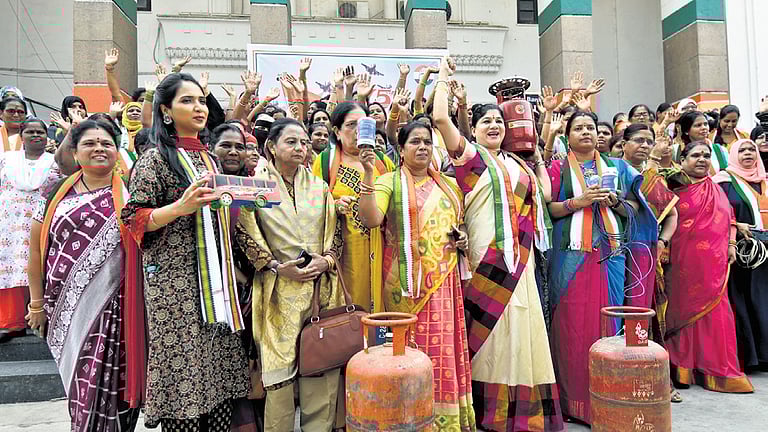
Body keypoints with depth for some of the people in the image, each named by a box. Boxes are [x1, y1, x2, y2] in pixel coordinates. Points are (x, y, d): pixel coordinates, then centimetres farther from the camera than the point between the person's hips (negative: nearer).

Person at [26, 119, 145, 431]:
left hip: (114, 306, -2)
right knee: (81, 382, 10)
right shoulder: (58, 194, 8)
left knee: (107, 384, -3)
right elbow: (36, 247, 10)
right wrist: (37, 303, 9)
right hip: (66, 308, 3)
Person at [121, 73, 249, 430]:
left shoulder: (209, 158, 17)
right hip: (176, 282, -6)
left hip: (215, 280, 6)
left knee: (218, 368, 8)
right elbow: (133, 217, -8)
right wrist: (180, 207, -22)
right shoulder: (156, 159, -2)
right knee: (183, 368, -4)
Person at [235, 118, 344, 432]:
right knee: (280, 364, 0)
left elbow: (335, 230, 13)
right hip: (278, 289, -3)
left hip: (321, 286, 3)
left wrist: (327, 259, -5)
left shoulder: (319, 186, 12)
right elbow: (244, 234, -2)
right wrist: (278, 267, -10)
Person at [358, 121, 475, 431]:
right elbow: (371, 219, -18)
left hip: (444, 280, 5)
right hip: (408, 282, -5)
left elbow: (458, 224, 28)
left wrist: (462, 237, 5)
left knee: (445, 347, 8)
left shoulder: (446, 185, 16)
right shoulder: (389, 182, -1)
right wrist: (368, 174, -25)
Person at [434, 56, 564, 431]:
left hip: (518, 256, 6)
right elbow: (440, 118, -11)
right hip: (486, 254, -5)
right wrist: (444, 78, 2)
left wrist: (536, 155, 23)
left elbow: (543, 193, 19)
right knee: (490, 324, -1)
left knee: (519, 323, 8)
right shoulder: (469, 155, 1)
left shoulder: (516, 162, 19)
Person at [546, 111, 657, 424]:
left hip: (610, 253, 3)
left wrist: (615, 201, -4)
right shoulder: (559, 169, 8)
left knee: (608, 316, 2)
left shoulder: (616, 167, 17)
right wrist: (578, 201, -12)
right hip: (573, 254, -3)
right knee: (573, 321, -5)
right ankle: (573, 395, 5)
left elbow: (634, 209, 15)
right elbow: (547, 209, 0)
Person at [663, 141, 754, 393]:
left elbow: (729, 218, 18)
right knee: (684, 309, 3)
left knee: (713, 310, 4)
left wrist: (732, 244, 8)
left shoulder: (715, 189, 16)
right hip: (683, 261, -4)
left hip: (714, 263, 4)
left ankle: (716, 369, 16)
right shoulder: (673, 188, 0)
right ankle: (683, 367, 15)